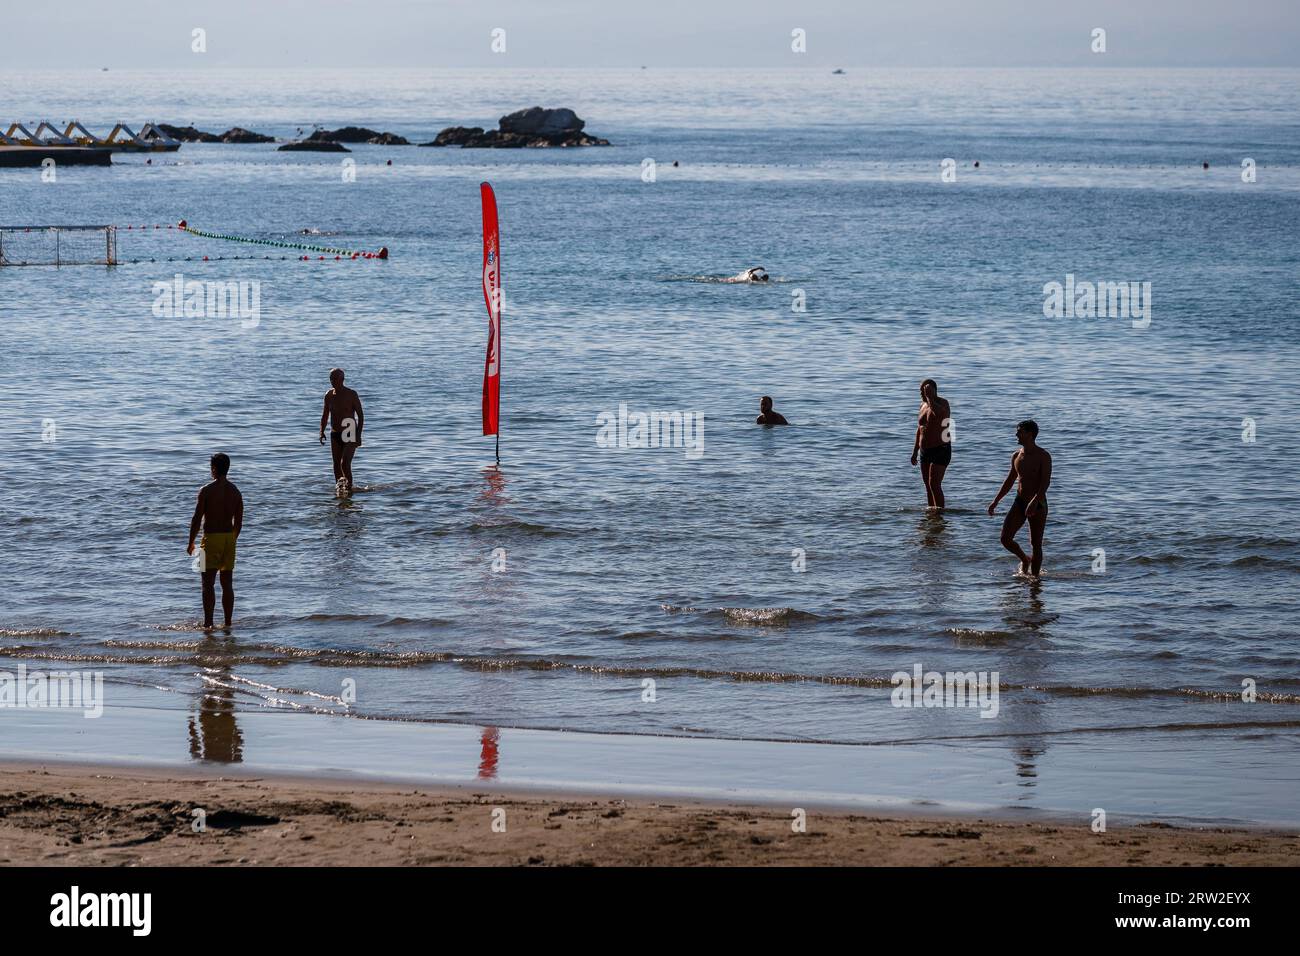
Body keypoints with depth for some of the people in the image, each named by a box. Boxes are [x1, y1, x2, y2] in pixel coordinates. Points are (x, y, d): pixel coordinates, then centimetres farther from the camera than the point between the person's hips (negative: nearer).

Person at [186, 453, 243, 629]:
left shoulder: (207, 490, -11)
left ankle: (208, 623, -6)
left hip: (211, 538, -5)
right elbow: (238, 522, 8)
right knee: (227, 583, 10)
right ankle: (227, 623, 11)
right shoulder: (235, 492, 5)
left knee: (208, 583, -2)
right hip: (229, 538, 5)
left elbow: (197, 519, -10)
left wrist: (191, 542, 0)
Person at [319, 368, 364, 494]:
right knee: (337, 466, 6)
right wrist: (322, 431, 1)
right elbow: (325, 415, 15)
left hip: (350, 435, -5)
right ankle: (339, 488, 16)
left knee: (345, 464, -18)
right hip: (335, 435, 5)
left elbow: (360, 416, -8)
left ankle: (349, 487, -6)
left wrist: (358, 435, -16)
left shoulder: (351, 395, -9)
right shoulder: (329, 395, 5)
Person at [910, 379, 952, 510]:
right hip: (925, 452, 8)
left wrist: (929, 397, -27)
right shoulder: (923, 405, 12)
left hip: (940, 450, -8)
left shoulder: (942, 403, -10)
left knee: (934, 484, -17)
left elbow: (938, 412, -37)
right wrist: (915, 451, 19)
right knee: (928, 486, 8)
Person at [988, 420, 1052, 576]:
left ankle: (1034, 575, 7)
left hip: (1037, 505, -6)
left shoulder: (1043, 456, -11)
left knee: (1036, 544, -1)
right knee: (1006, 539, -2)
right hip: (1020, 502, 6)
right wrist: (995, 502, 18)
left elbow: (1046, 482, -21)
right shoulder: (1016, 456, 9)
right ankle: (1025, 560, 23)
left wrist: (1035, 502, -34)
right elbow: (1010, 481, 20)